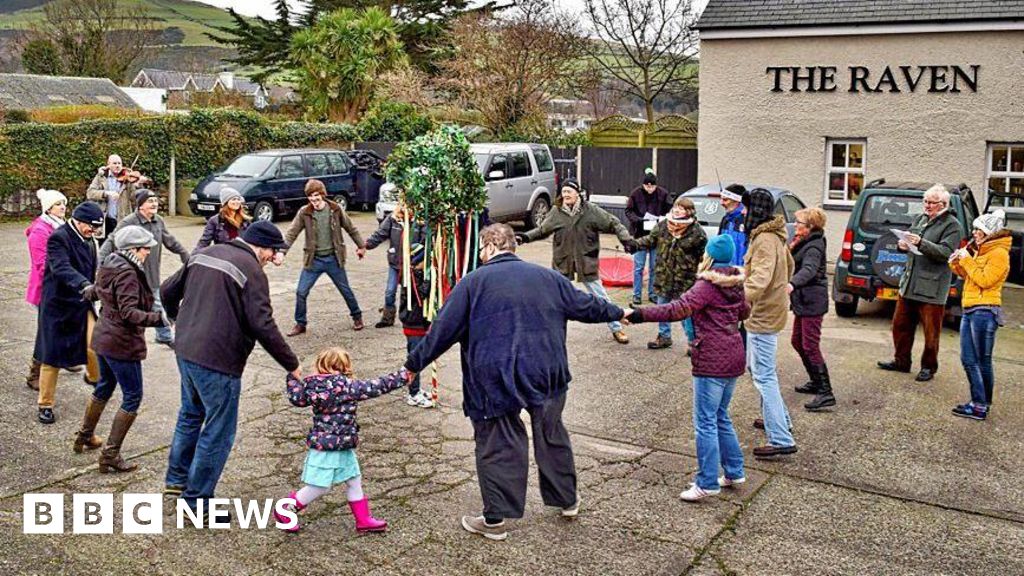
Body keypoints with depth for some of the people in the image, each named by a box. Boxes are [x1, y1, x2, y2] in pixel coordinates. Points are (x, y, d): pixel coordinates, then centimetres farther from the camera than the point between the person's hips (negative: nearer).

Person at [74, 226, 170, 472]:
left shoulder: (109, 265, 7)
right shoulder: (127, 274, -23)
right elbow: (129, 313, -30)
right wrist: (158, 319, -38)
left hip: (103, 338, 10)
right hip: (122, 343, -10)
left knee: (104, 387, 28)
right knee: (132, 397, -1)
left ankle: (85, 436, 44)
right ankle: (110, 454, 1)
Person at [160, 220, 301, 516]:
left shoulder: (202, 255, 10)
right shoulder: (251, 271, -14)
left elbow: (168, 290, 19)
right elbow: (263, 327, -20)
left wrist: (177, 316, 40)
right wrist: (292, 365, -12)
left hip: (185, 352, 9)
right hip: (218, 362, -8)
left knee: (190, 414, 28)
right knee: (218, 433, 5)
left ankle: (177, 479, 41)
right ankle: (196, 502, 13)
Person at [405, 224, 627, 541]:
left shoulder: (474, 282, -3)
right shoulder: (548, 277, 9)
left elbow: (444, 329, -4)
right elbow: (585, 305, 19)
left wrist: (414, 364, 4)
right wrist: (618, 313, 37)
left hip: (495, 380, -4)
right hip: (547, 375, 4)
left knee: (497, 446, 6)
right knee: (551, 435, 21)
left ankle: (495, 519, 11)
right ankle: (567, 500, 35)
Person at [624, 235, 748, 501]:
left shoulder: (707, 286, -13)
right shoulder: (735, 284, 12)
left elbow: (677, 309, -26)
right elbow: (744, 311, 31)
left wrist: (639, 314, -28)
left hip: (712, 362, -9)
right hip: (733, 358, 9)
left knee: (705, 421, -3)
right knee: (720, 417, 20)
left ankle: (707, 483, -1)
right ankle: (734, 472, 27)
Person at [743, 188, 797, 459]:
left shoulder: (764, 240, -21)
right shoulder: (775, 236, 11)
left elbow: (761, 278, -35)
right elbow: (789, 266, 26)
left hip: (763, 315, -11)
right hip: (768, 311, 11)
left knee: (764, 376, -9)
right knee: (757, 367, 24)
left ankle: (781, 440, -8)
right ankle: (779, 418, 37)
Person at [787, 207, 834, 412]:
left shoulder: (814, 247, -17)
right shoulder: (804, 243, 14)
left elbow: (809, 269, -37)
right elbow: (790, 263, 15)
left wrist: (792, 284, -52)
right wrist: (792, 248, -1)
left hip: (812, 301, -10)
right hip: (803, 300, 10)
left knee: (810, 346, -12)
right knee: (797, 342, 17)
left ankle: (825, 393, -11)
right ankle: (816, 382, 29)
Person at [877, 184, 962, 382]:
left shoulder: (952, 225, -7)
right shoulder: (920, 219, 12)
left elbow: (945, 252, -18)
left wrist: (921, 243, -29)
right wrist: (903, 245, -2)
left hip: (932, 288, -7)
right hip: (909, 282, 7)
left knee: (930, 332, 2)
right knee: (900, 325, 14)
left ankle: (928, 367, 16)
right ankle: (901, 361, 27)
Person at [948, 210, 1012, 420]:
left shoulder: (999, 253, -10)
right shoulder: (981, 250, 18)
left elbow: (985, 280, -17)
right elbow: (969, 276, 23)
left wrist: (967, 261, -12)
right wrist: (957, 264, 7)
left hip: (984, 311, -9)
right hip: (970, 310, 9)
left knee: (983, 362, -5)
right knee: (968, 359, 10)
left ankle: (982, 407, 0)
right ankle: (977, 401, 18)